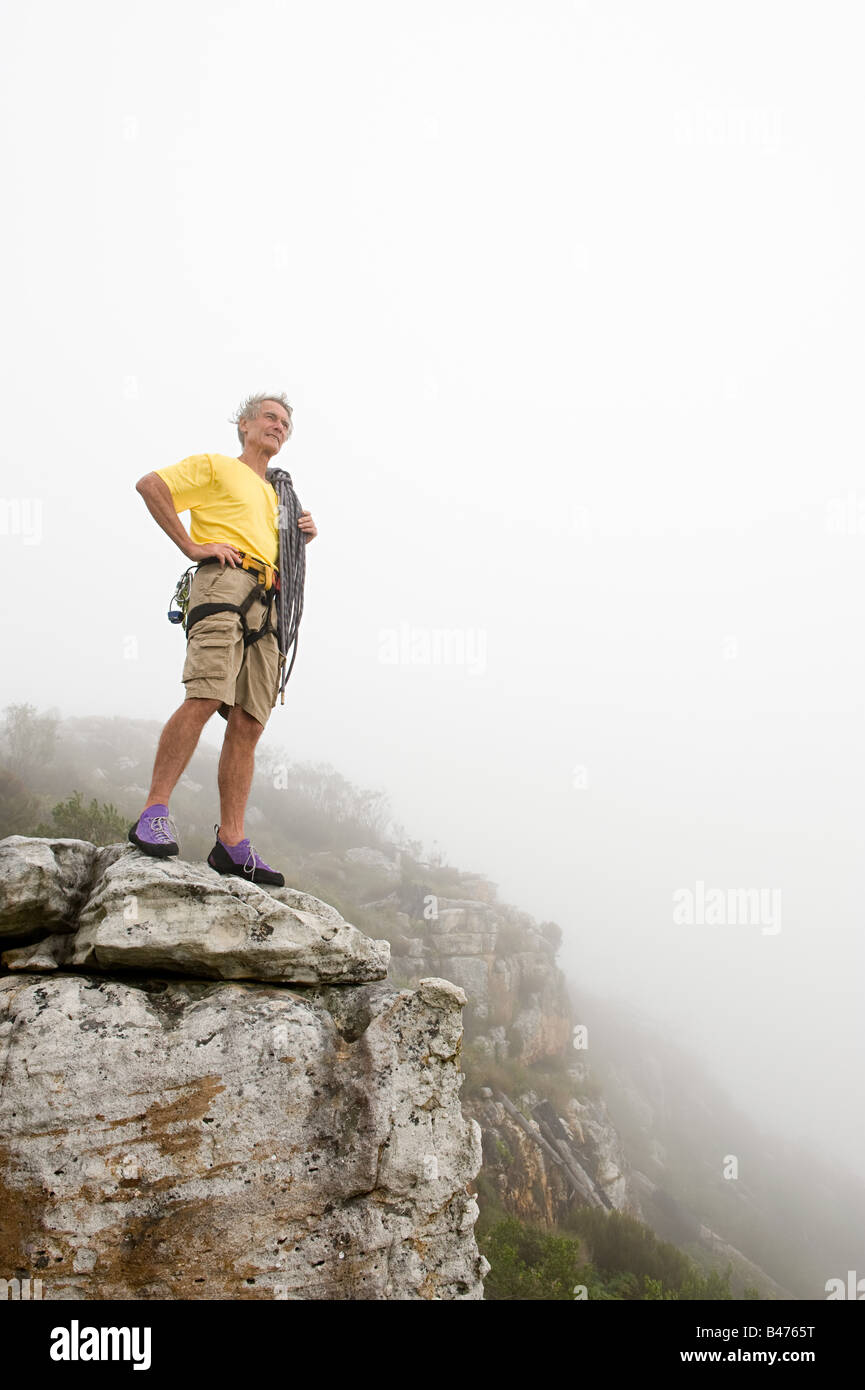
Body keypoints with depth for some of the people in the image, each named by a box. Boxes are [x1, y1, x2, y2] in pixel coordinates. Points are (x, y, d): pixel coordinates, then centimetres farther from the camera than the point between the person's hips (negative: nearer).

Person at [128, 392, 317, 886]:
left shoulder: (277, 497, 35)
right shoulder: (215, 466, 14)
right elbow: (150, 484, 0)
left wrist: (303, 539, 18)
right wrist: (191, 546, -6)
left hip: (268, 605, 6)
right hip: (224, 582, -6)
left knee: (248, 724, -4)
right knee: (206, 697, -25)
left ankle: (231, 844, -8)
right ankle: (155, 813, -22)